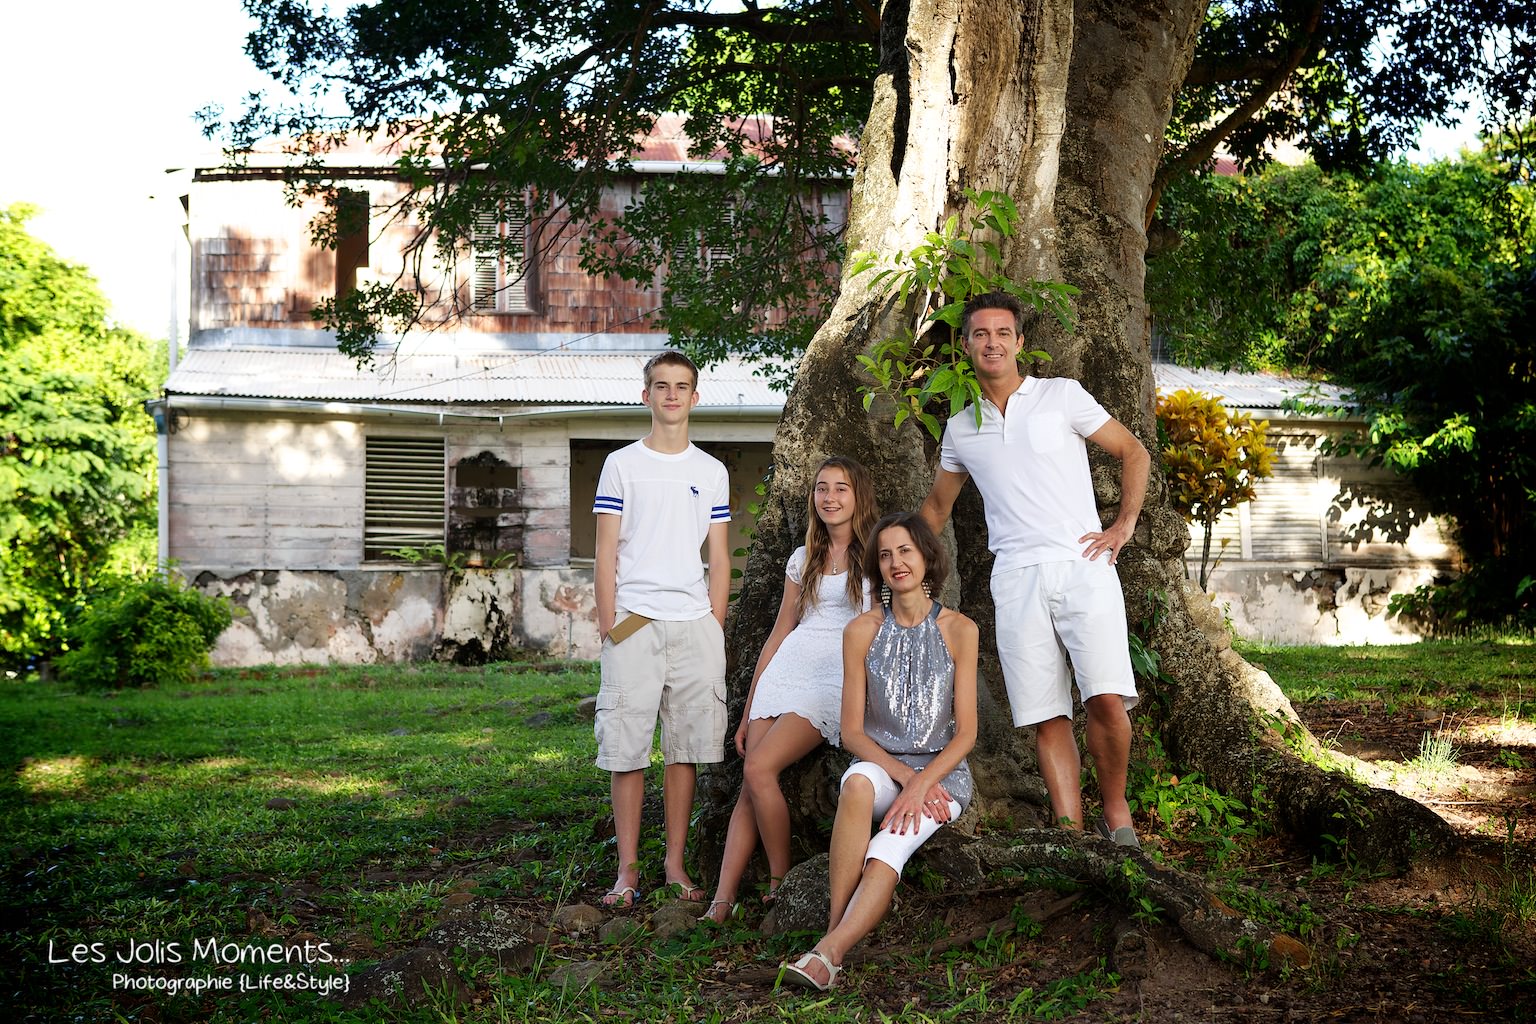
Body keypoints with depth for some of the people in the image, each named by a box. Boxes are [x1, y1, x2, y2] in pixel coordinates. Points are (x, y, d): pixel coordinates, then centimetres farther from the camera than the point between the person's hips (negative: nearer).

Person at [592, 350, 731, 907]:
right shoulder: (622, 464, 5)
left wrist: (715, 623, 3)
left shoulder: (712, 472, 12)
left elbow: (719, 558, 12)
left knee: (685, 748, 4)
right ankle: (627, 870, 4)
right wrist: (607, 622, -6)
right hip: (633, 624, -2)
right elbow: (606, 552, 2)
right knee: (626, 749, -3)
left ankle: (676, 866, 11)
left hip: (695, 624, 2)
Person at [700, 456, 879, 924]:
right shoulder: (803, 559, 18)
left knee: (759, 769, -22)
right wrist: (748, 711, 18)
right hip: (786, 671, 5)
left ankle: (782, 884, -7)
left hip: (837, 679, -5)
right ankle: (721, 902, -13)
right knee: (749, 786, -9)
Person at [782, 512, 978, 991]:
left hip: (943, 773, -1)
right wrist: (904, 774, -15)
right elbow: (852, 731, 1)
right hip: (878, 766, 1)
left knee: (887, 851, -31)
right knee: (857, 783, -37)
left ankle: (827, 952, -40)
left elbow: (966, 732, -3)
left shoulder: (958, 629, 0)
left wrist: (921, 783, -18)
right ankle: (834, 933, -38)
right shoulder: (862, 631, 3)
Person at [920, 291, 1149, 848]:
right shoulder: (960, 428, 17)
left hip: (1081, 566, -3)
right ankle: (1072, 833, 1)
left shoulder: (1062, 395, 7)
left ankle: (1115, 812, 3)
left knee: (1106, 698, -17)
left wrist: (1125, 523, 2)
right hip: (1016, 578, 3)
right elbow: (936, 505, 31)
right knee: (1046, 717, -2)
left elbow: (1134, 452, 12)